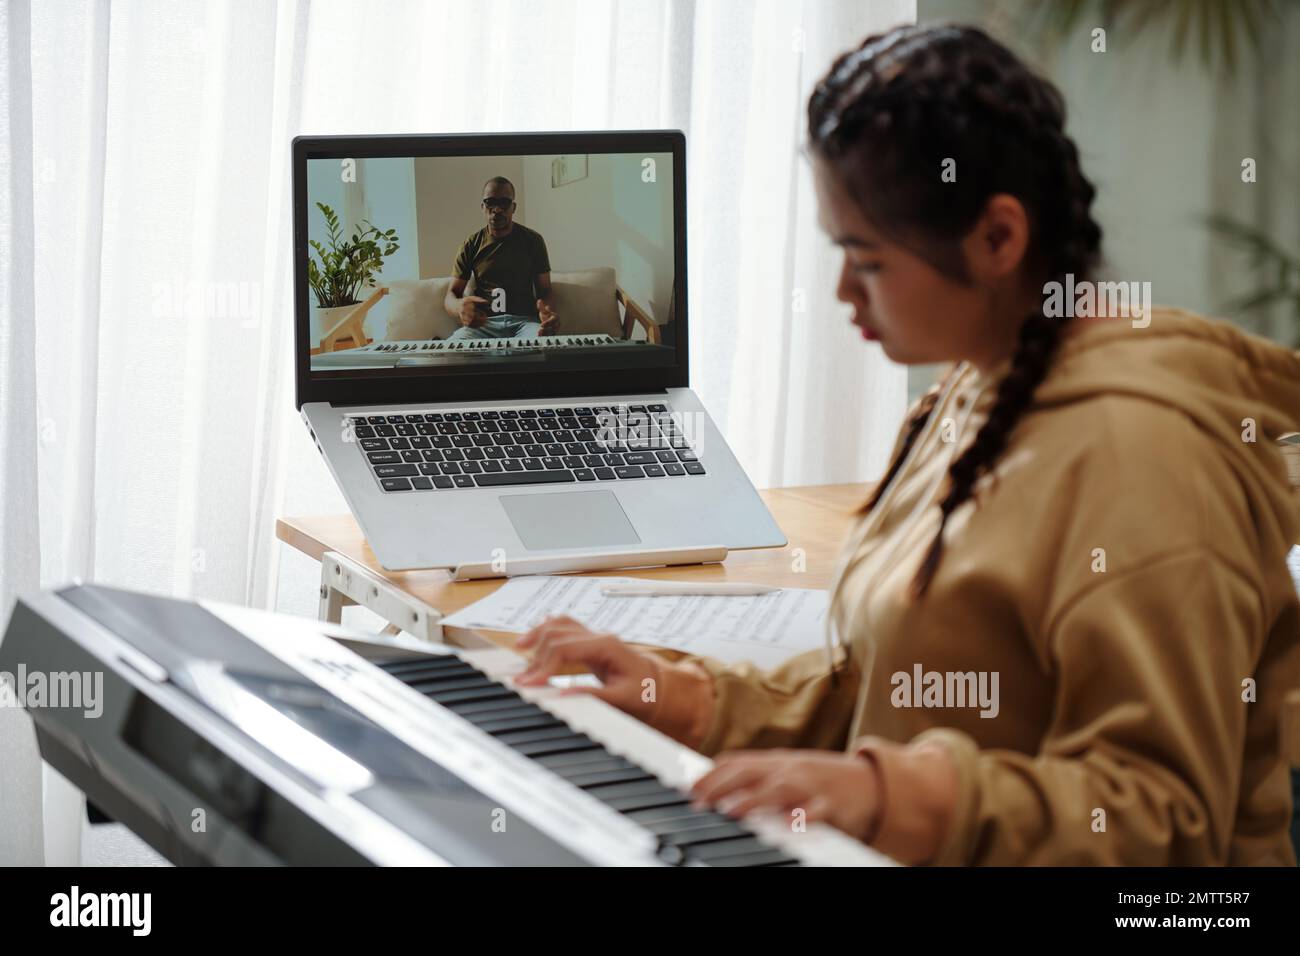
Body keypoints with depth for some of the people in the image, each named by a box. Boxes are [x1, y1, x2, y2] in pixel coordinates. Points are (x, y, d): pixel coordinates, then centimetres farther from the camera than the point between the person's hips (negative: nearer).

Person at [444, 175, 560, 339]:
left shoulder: (532, 240, 9)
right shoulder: (471, 245, 9)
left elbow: (544, 289, 7)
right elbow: (451, 295, 6)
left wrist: (547, 312, -20)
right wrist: (459, 307, -22)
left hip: (524, 320, -1)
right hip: (484, 322, 1)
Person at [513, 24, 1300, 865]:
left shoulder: (1133, 449, -18)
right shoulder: (972, 400, 11)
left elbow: (1163, 820, -20)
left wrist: (900, 795, -30)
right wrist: (696, 701, 7)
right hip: (896, 859, 8)